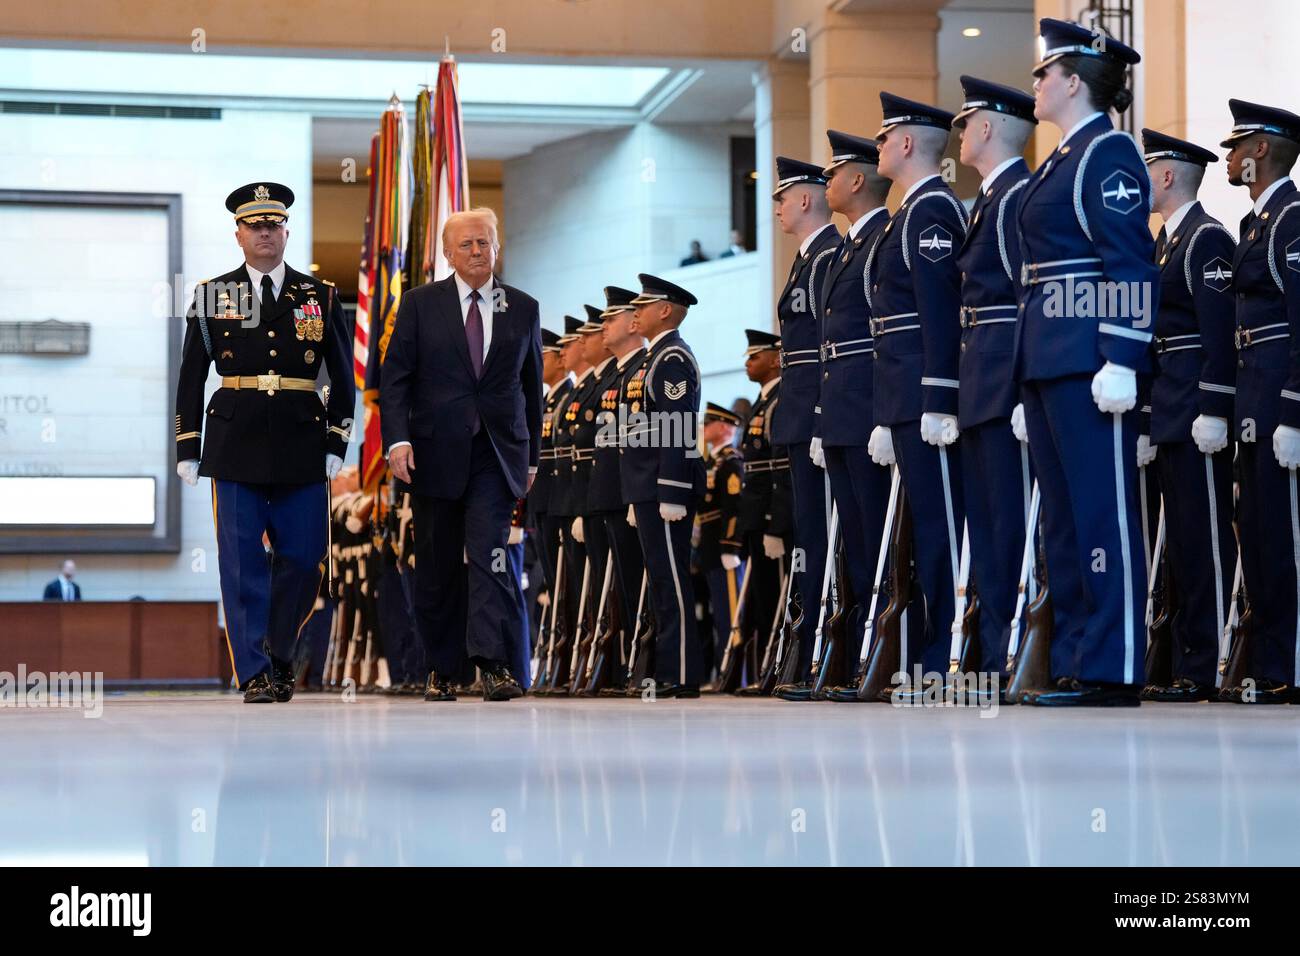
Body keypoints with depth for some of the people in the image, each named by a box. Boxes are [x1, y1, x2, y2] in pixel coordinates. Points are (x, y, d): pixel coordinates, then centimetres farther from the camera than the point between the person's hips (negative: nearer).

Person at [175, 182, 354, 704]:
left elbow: (343, 377, 10)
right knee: (242, 562, -3)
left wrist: (336, 444, 2)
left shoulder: (321, 296, 9)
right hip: (236, 444, -1)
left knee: (304, 557, 1)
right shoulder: (212, 295, 8)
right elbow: (190, 379, 9)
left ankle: (279, 653, 22)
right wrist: (188, 450, 3)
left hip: (301, 444, 1)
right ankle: (255, 673, 1)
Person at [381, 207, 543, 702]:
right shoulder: (421, 304, 5)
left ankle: (493, 662, -21)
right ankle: (442, 669, 15)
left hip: (497, 452, 0)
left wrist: (531, 455, 13)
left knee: (488, 550, -16)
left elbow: (532, 386, 14)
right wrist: (397, 438, -12)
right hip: (435, 452, 0)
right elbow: (395, 377, 1)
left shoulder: (523, 308, 9)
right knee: (437, 565, 5)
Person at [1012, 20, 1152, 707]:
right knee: (1063, 514, 10)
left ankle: (1113, 672, -7)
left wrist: (1121, 360, -24)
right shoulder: (1060, 161, 21)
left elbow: (1130, 264, -16)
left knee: (1101, 510, -8)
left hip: (1088, 361, -10)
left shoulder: (1108, 152, -7)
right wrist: (1028, 385, 21)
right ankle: (1074, 665, 13)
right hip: (1047, 363, 10)